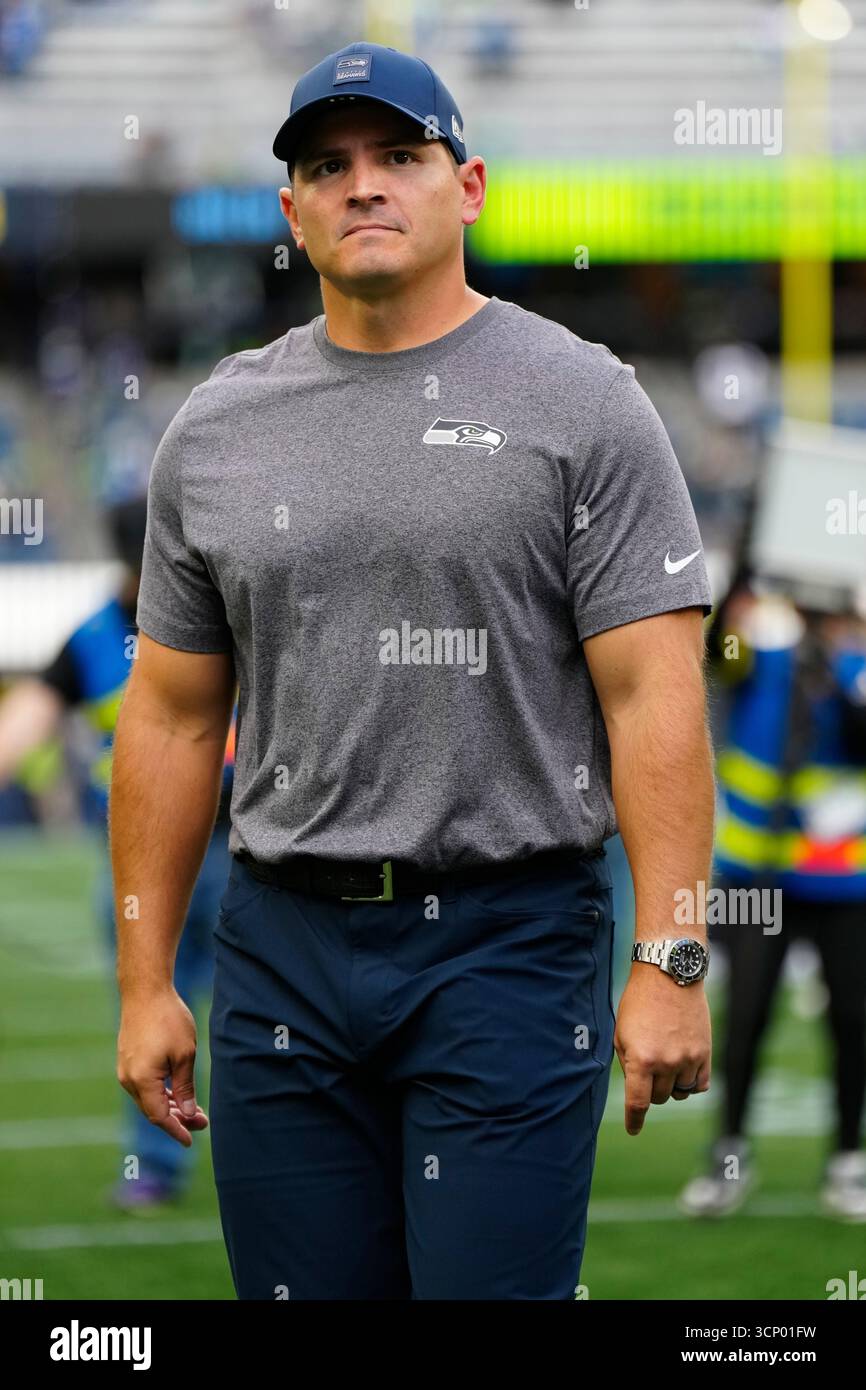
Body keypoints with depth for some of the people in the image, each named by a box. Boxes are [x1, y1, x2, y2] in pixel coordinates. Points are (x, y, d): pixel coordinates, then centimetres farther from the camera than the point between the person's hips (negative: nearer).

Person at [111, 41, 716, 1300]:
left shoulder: (581, 403, -2)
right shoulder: (217, 427, 10)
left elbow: (653, 693, -8)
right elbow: (174, 718, 13)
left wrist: (669, 964, -15)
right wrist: (145, 984, 8)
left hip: (509, 945, -4)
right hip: (281, 948, 4)